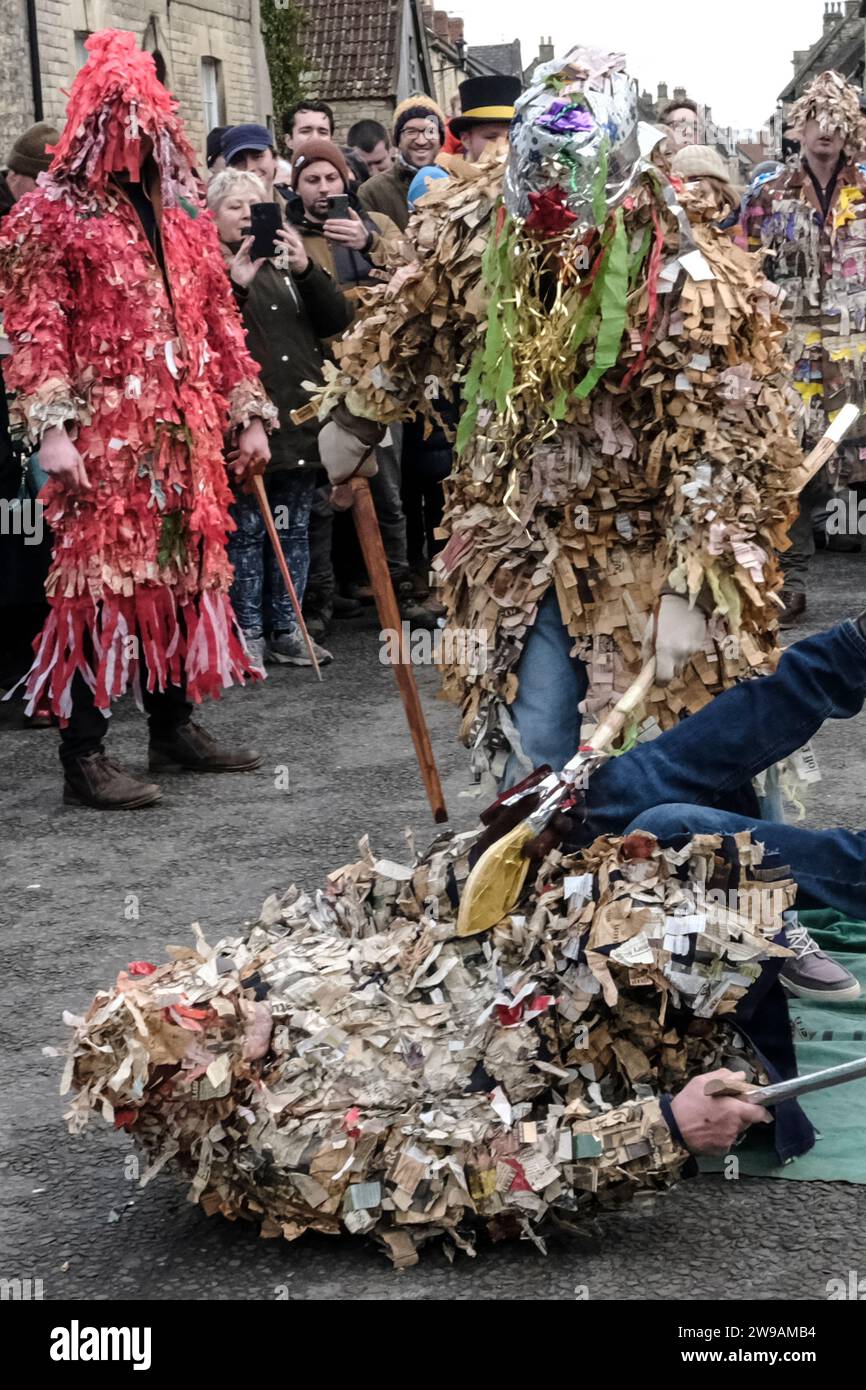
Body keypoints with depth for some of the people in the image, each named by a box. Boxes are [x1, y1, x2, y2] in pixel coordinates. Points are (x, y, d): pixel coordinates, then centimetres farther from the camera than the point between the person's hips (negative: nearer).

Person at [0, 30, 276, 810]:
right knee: (102, 579, -7)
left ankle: (175, 725, 22)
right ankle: (84, 756, -2)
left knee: (184, 573, 10)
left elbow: (219, 318, 18)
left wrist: (248, 413, 14)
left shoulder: (183, 215, 17)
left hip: (185, 432, 6)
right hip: (103, 435, -6)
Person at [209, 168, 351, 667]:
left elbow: (338, 319, 5)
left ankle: (287, 630, 17)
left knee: (294, 530, 9)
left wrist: (306, 270, -9)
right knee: (247, 531, 0)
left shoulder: (286, 261, 15)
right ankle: (249, 633, 9)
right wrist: (236, 285, -22)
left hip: (301, 418, 5)